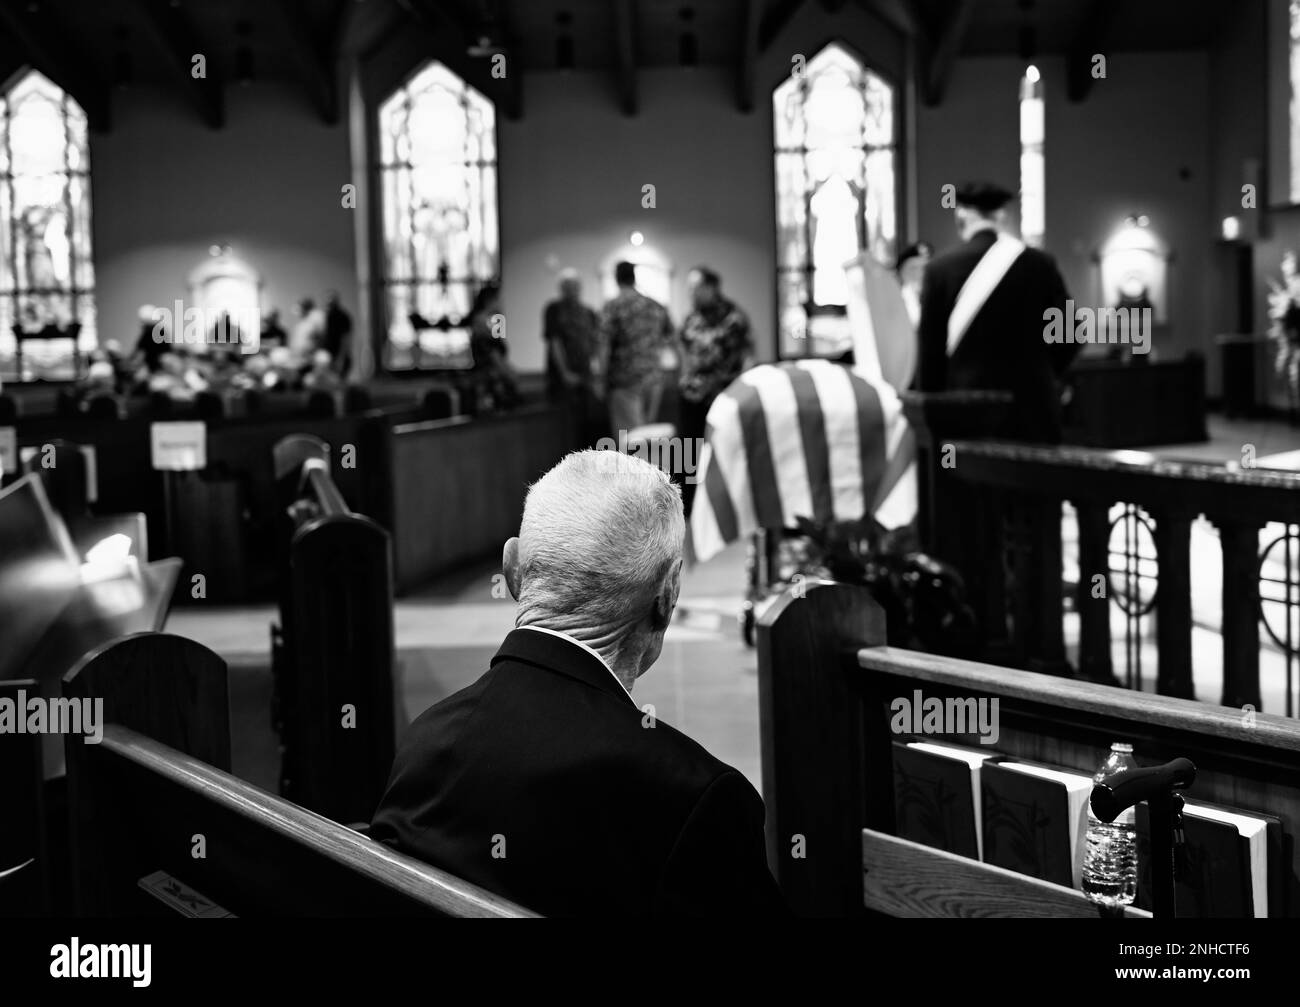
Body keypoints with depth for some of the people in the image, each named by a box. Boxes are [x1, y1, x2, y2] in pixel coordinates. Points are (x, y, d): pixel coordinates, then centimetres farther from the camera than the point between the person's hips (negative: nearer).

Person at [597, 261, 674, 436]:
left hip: (625, 379, -5)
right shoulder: (656, 306, 7)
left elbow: (605, 346, -13)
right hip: (655, 378, 5)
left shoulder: (613, 307, -9)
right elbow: (670, 337, 16)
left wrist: (600, 379, -8)